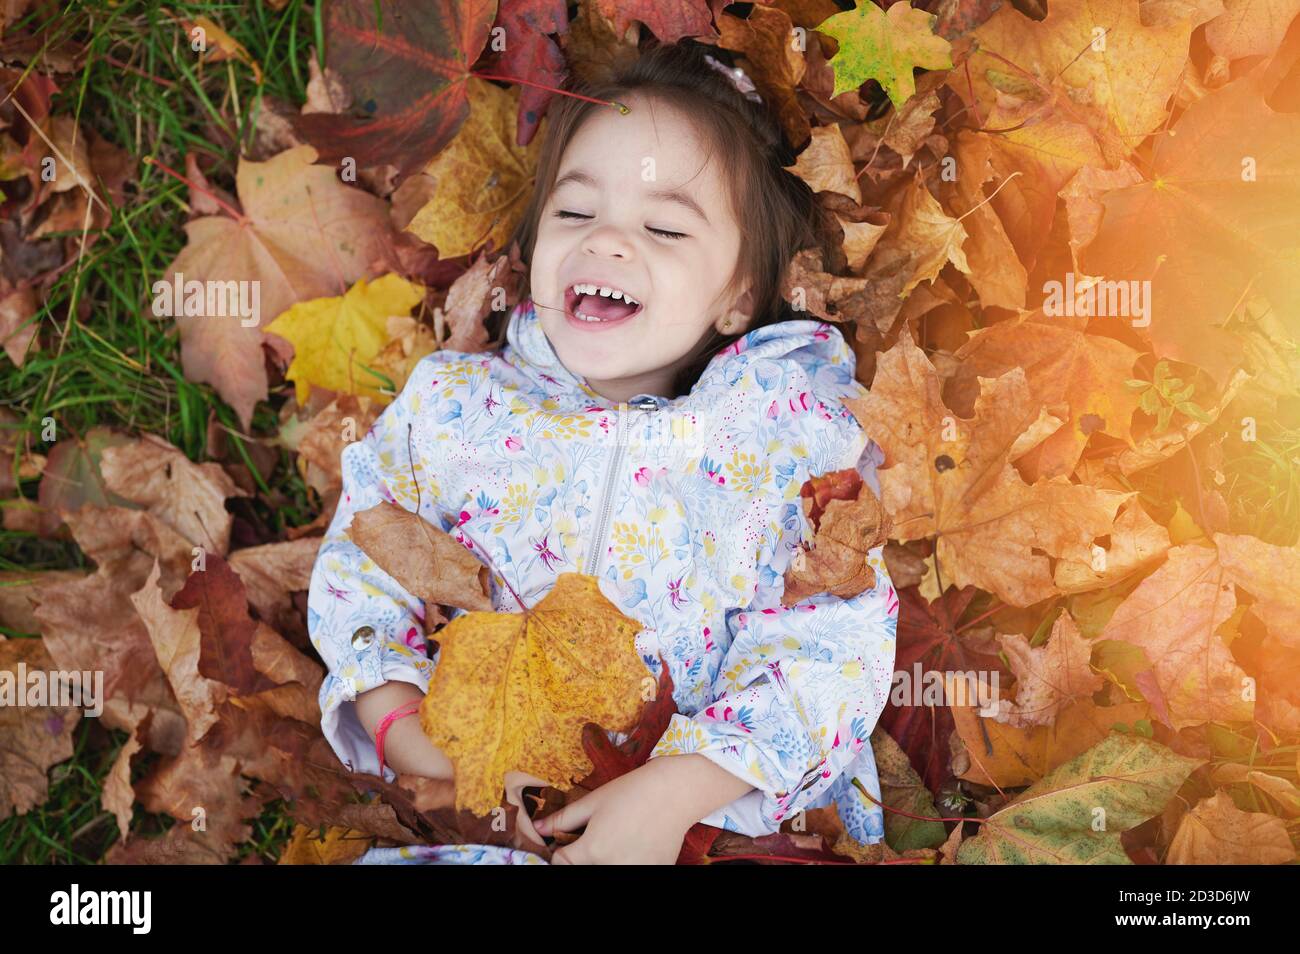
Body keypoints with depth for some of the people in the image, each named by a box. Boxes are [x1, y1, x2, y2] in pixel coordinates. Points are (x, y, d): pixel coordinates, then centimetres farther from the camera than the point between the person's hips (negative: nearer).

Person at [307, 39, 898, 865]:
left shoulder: (793, 418, -2)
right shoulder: (452, 402, 6)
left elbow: (833, 642, -8)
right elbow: (358, 569, 10)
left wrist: (673, 791, -19)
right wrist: (400, 727, -8)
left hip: (727, 810, -1)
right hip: (487, 817, 2)